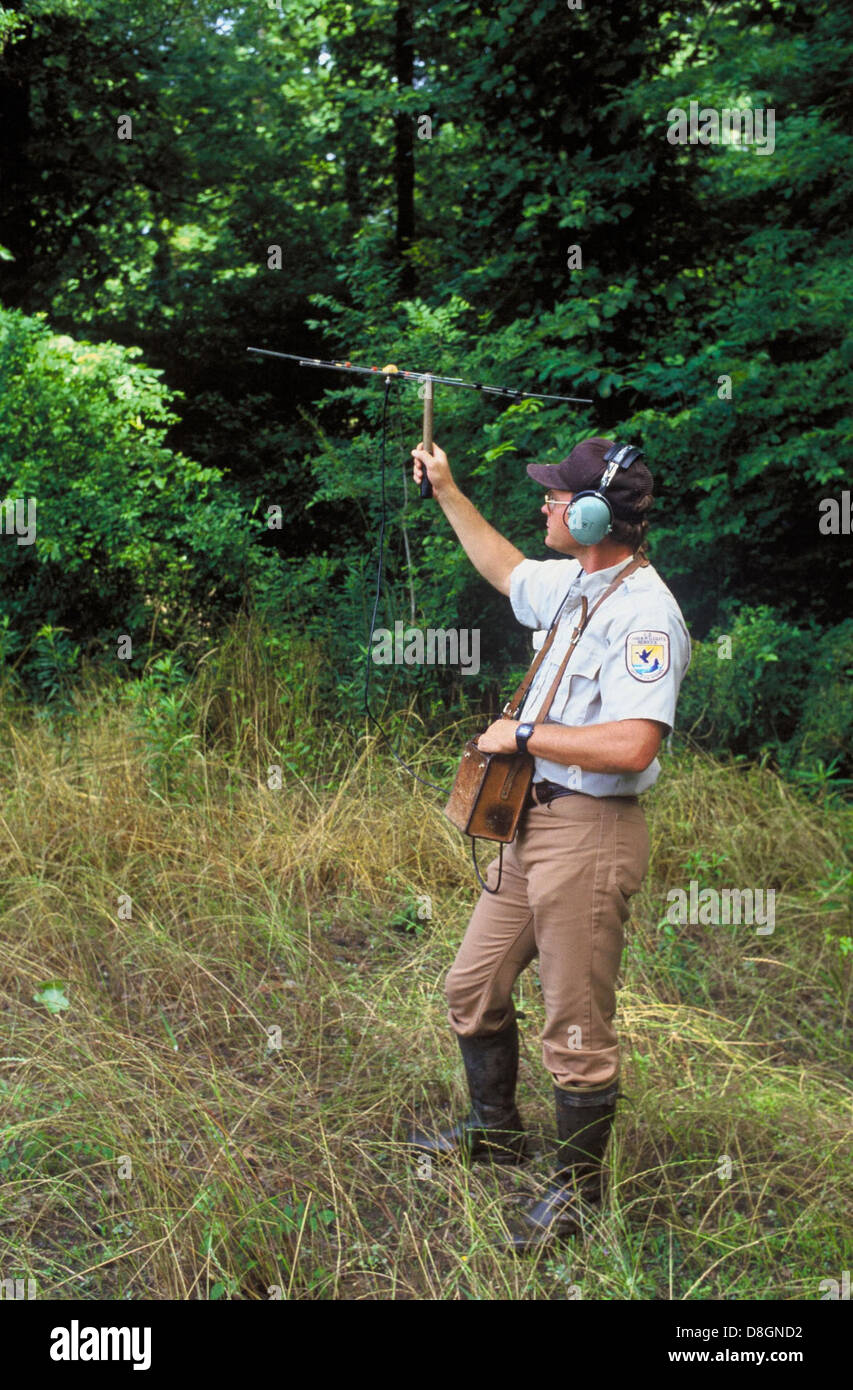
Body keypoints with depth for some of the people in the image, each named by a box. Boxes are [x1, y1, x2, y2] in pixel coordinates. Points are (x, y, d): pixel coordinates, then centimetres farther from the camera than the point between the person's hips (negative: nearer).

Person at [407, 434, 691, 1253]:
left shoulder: (645, 613, -21)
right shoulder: (572, 584, 9)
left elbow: (631, 746, -31)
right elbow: (505, 569, 32)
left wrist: (523, 734, -19)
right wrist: (446, 492, 32)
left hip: (590, 835, -10)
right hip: (533, 819, 10)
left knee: (577, 1028, 2)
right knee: (474, 986, 19)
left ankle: (579, 1186, 22)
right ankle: (495, 1131, 41)